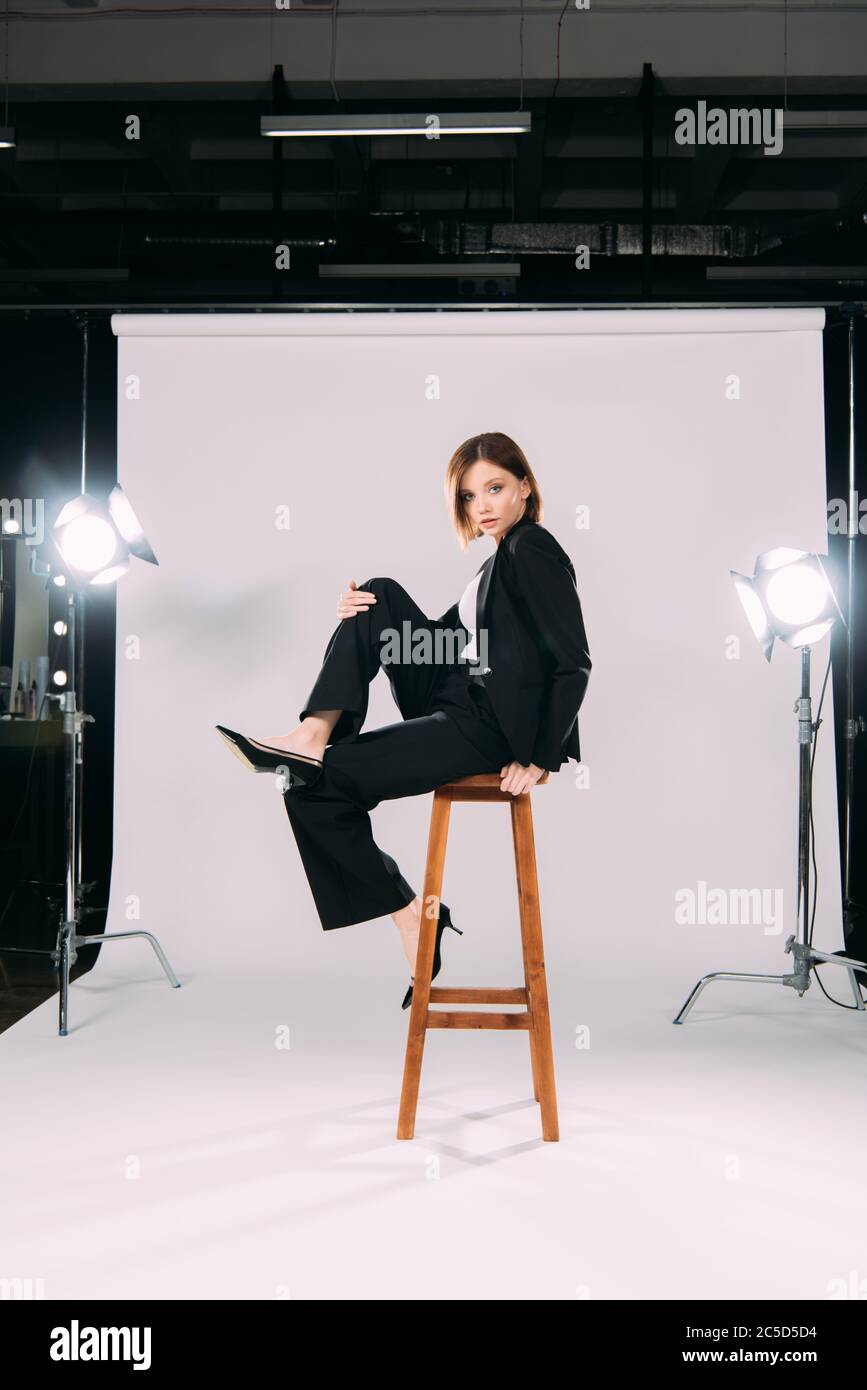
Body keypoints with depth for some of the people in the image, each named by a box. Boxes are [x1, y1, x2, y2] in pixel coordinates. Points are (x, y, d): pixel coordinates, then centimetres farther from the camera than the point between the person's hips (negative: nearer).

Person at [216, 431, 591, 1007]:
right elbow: (446, 636, 19)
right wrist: (365, 614, 2)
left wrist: (539, 759, -19)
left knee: (318, 788, -11)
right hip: (456, 706, 10)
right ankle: (315, 734, -10)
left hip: (492, 727, -10)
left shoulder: (534, 549, -9)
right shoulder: (503, 559, 20)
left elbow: (573, 665, -15)